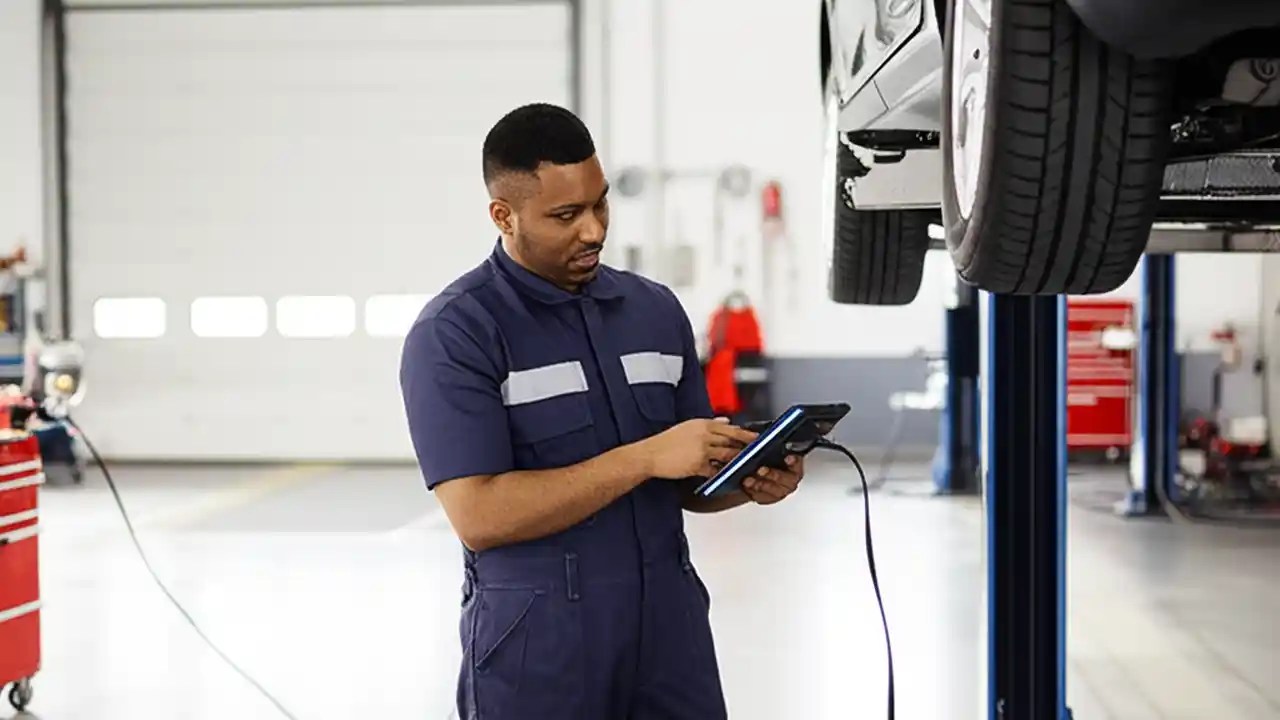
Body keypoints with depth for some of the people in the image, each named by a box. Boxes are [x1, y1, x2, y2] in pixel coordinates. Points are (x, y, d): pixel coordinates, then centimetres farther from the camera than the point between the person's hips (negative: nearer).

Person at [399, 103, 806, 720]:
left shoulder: (656, 310, 7)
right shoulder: (454, 334, -10)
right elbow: (480, 517, -19)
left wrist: (749, 483, -7)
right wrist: (646, 457, -21)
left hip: (671, 632, 5)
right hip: (536, 648, -4)